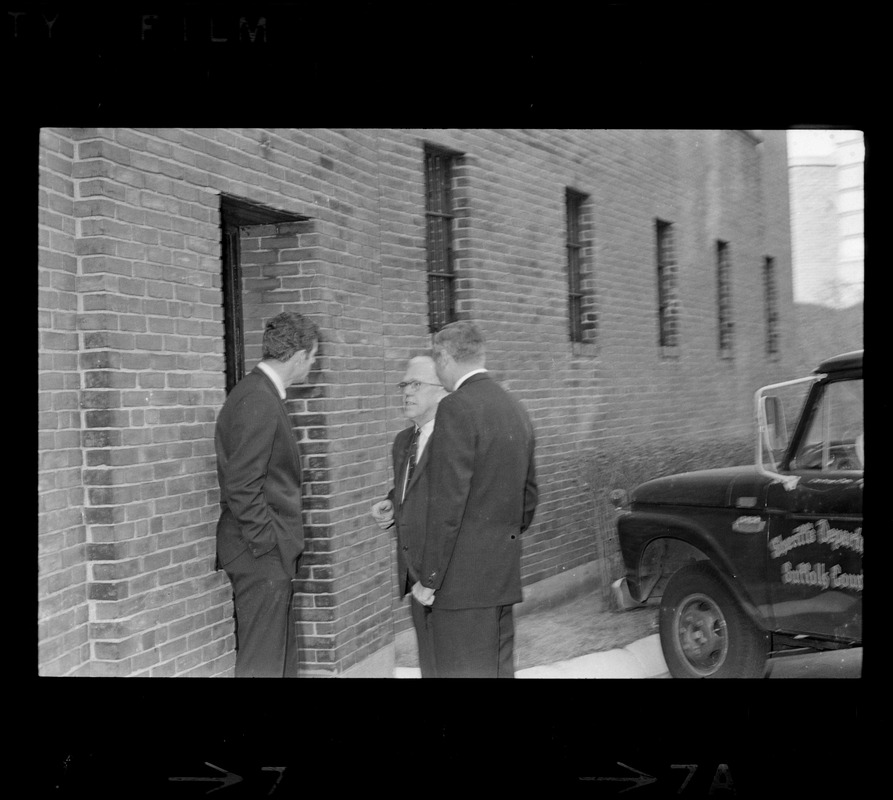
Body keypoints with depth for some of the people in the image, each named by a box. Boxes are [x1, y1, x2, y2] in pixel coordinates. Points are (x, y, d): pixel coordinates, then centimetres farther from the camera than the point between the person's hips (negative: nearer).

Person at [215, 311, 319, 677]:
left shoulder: (261, 393, 13)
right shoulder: (258, 401, -18)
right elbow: (241, 486, -22)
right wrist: (266, 545, -17)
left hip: (268, 552, 10)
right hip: (262, 553, -10)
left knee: (282, 659, 15)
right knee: (263, 664, -4)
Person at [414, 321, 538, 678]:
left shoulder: (457, 408, -14)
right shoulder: (515, 410, 13)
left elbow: (448, 502, -18)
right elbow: (528, 496, 20)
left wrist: (429, 580, -13)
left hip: (463, 578, -9)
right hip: (504, 576, 9)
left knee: (463, 671, -4)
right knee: (498, 669, 14)